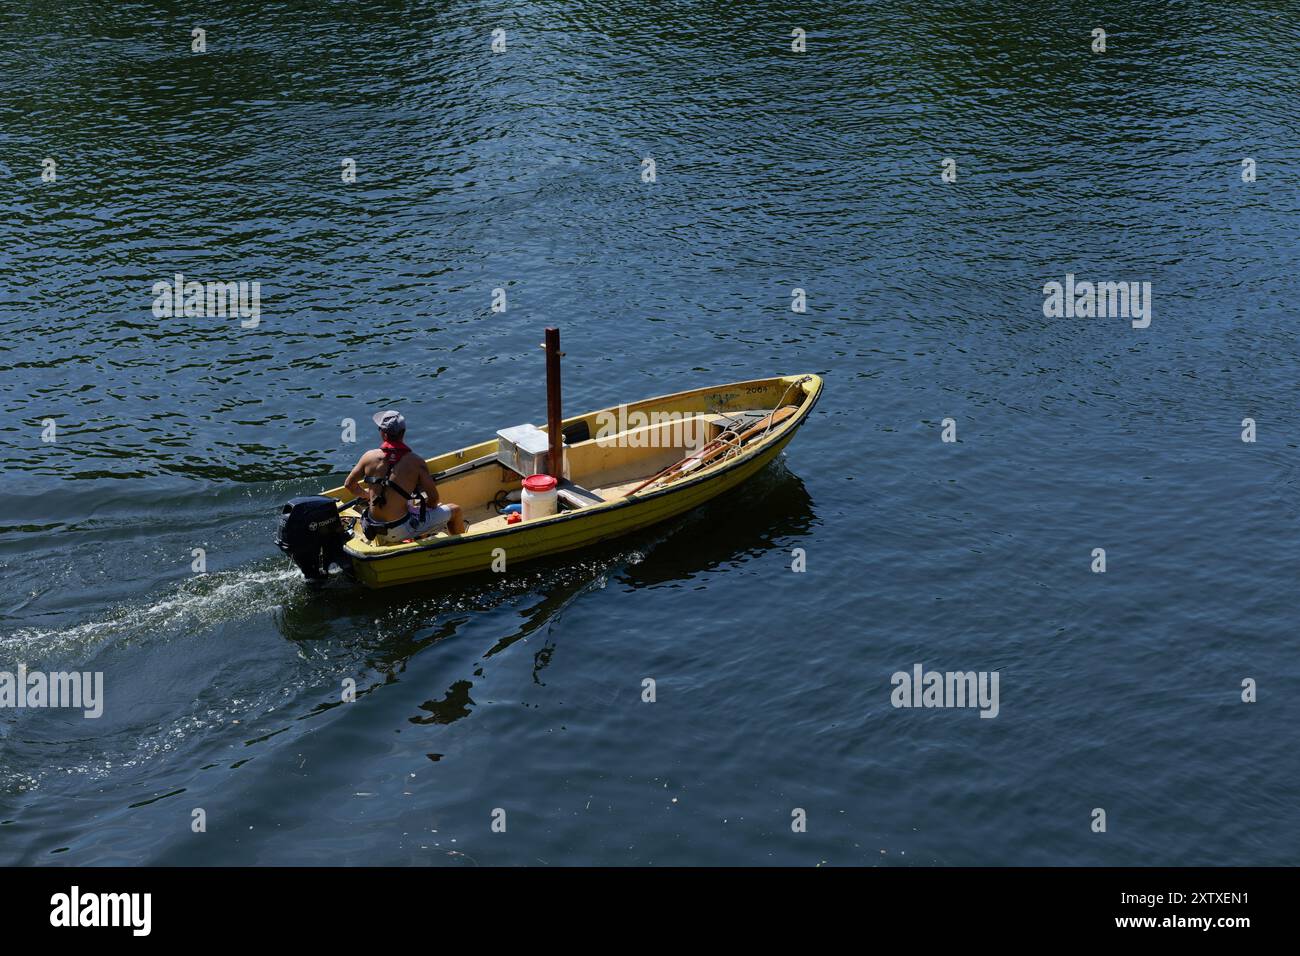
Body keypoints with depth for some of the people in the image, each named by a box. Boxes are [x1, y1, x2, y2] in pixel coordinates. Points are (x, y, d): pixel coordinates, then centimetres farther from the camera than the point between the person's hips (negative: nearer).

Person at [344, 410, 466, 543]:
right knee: (455, 510, 14)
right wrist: (426, 507, 15)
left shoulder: (369, 457, -6)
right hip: (401, 531, -4)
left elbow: (349, 485, 9)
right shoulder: (416, 462, -14)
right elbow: (434, 497, -8)